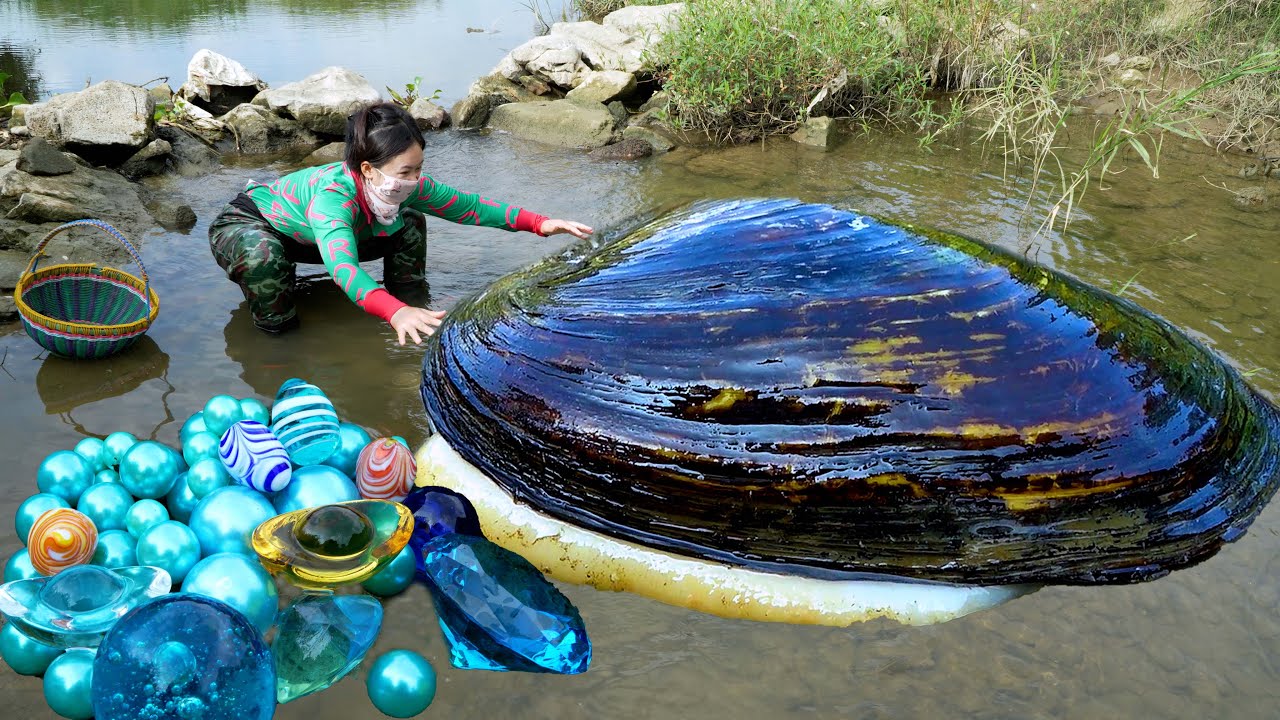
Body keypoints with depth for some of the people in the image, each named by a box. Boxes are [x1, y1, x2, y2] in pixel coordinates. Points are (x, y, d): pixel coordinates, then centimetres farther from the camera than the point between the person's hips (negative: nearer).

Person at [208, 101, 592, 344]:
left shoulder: (407, 186, -25)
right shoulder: (332, 196, -45)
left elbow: (468, 205, -17)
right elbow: (342, 266, -60)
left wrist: (538, 223, -26)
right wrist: (395, 313, -77)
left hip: (314, 237, 6)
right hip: (244, 225, -5)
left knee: (409, 224, -9)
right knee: (263, 256, -41)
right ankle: (278, 333, -14)